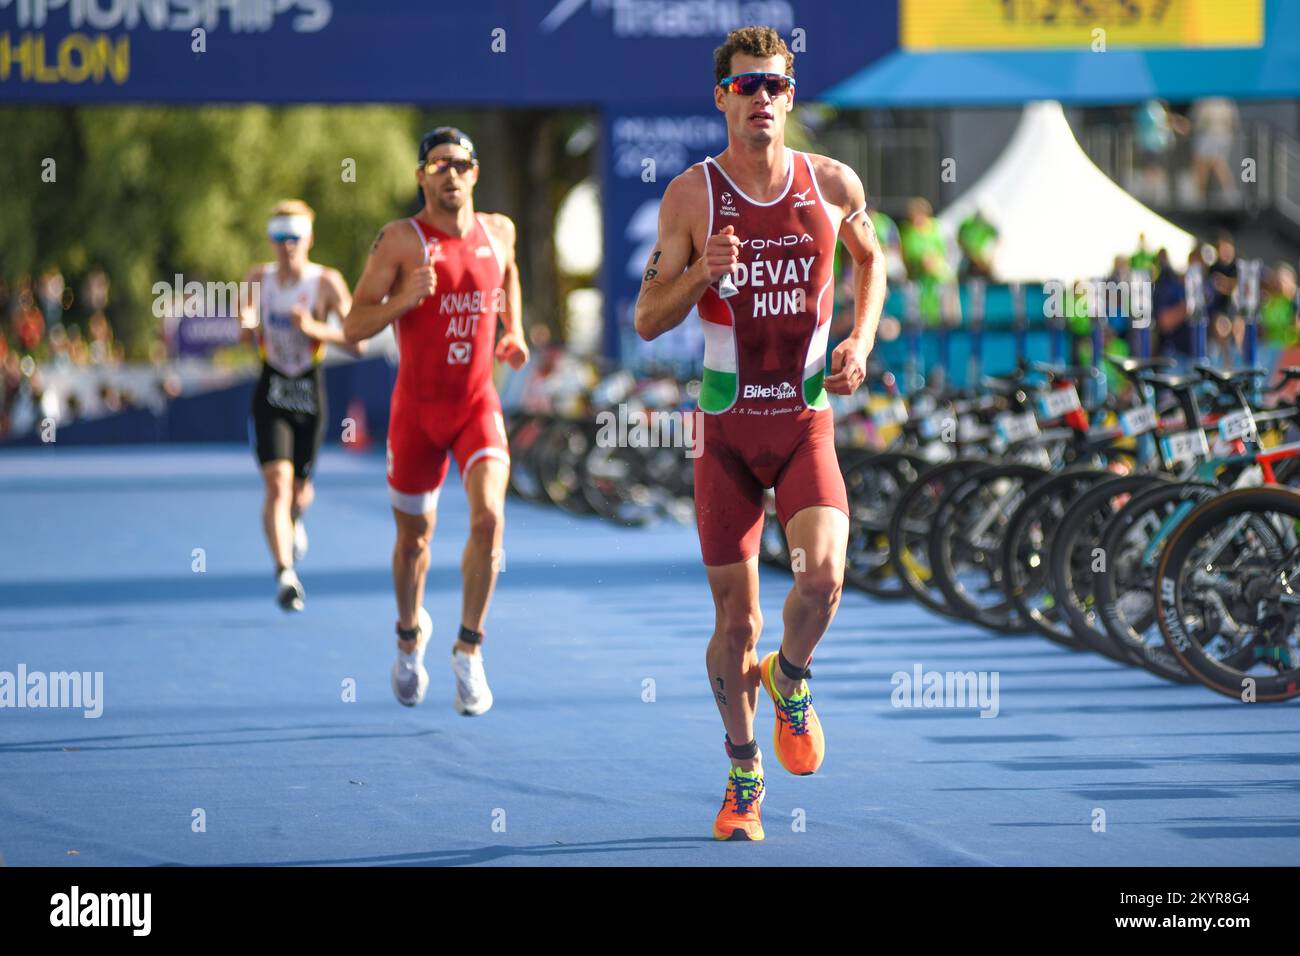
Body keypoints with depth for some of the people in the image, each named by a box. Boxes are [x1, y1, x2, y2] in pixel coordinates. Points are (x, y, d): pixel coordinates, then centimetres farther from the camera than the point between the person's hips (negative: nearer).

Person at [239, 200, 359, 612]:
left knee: (300, 489, 12)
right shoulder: (259, 278, 2)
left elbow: (358, 341, -10)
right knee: (277, 483, -17)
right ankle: (285, 573, -20)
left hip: (310, 393, 0)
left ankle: (294, 522, 50)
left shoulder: (327, 282, -7)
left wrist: (315, 329, -24)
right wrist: (248, 324, -9)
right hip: (270, 395, 1)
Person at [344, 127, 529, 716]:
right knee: (414, 535, 11)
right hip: (417, 407, -1)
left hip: (478, 404, 2)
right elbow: (354, 326, -11)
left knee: (489, 516, -21)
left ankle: (469, 650, -8)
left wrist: (514, 332, 12)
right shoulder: (400, 241, -10)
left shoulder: (498, 231, 2)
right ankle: (411, 635, 41)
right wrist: (403, 300, -29)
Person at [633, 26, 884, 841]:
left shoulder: (834, 185, -1)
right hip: (727, 424, 0)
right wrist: (701, 275, -21)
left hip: (807, 420, 1)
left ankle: (791, 679, 12)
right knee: (736, 615, 3)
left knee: (823, 575, -22)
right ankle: (744, 778, 22)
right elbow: (648, 320, -2)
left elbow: (870, 256, 20)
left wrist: (861, 339, 5)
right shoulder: (692, 194, -5)